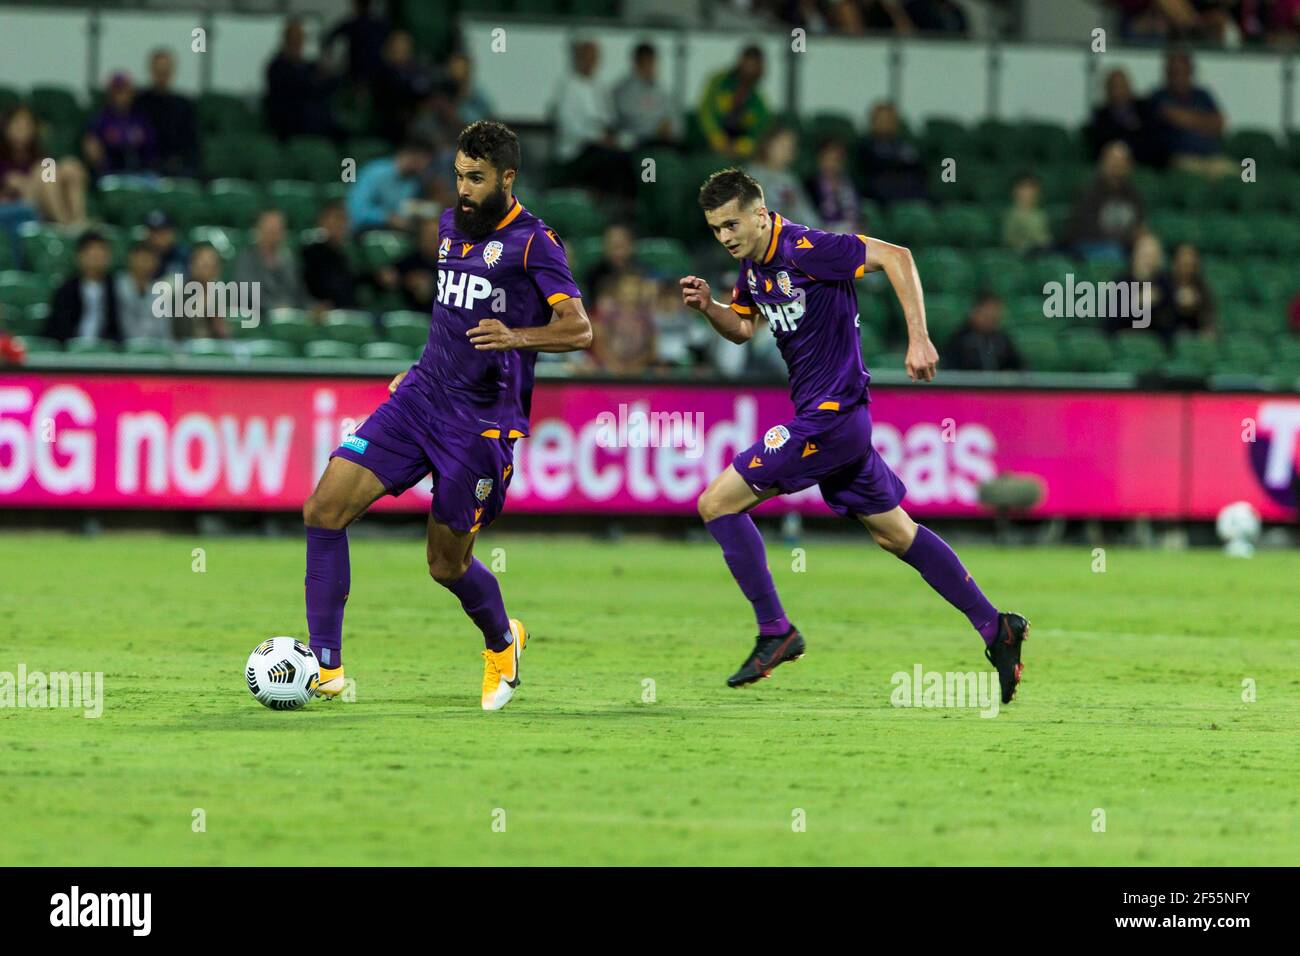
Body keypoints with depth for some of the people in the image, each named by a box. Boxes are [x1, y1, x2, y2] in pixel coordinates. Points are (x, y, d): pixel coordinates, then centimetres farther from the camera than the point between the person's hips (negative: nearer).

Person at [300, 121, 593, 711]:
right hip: (421, 396, 6)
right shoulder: (451, 225, 13)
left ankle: (502, 643, 36)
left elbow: (578, 330, -17)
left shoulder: (532, 242, -9)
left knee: (446, 563, 3)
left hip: (482, 420, -6)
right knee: (323, 510, -10)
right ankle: (324, 666, -6)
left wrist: (517, 337, -33)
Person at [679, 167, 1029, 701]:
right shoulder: (752, 263, 9)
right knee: (894, 533, 15)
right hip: (831, 417, 10)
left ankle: (775, 632, -5)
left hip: (830, 416, -10)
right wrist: (708, 306, 2)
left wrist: (918, 338, -25)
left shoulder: (805, 250, -19)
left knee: (717, 503, -10)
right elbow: (743, 327, 24)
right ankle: (994, 627, 20)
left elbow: (894, 256, -21)